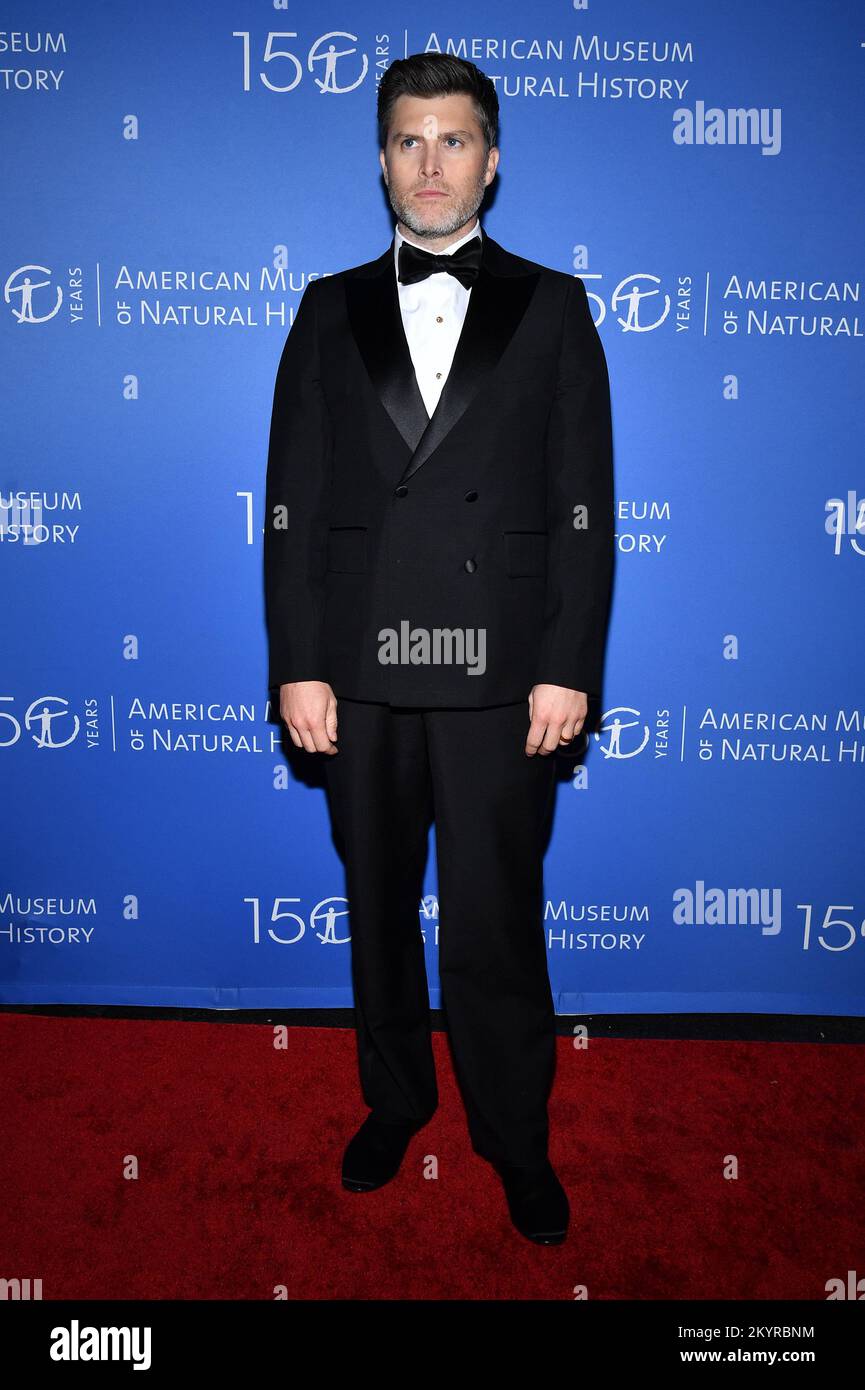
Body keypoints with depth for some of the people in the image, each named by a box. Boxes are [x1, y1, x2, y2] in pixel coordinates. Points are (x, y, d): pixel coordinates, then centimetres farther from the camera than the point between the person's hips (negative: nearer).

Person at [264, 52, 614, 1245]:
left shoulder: (551, 307, 6)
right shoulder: (332, 311, 10)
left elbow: (585, 503, 1)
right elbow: (292, 501, 5)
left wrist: (569, 668, -7)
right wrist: (297, 664, -3)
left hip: (500, 672, -2)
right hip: (361, 670, 2)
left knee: (496, 923, 3)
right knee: (378, 906, 14)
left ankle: (517, 1137, 24)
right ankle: (394, 1099, 35)